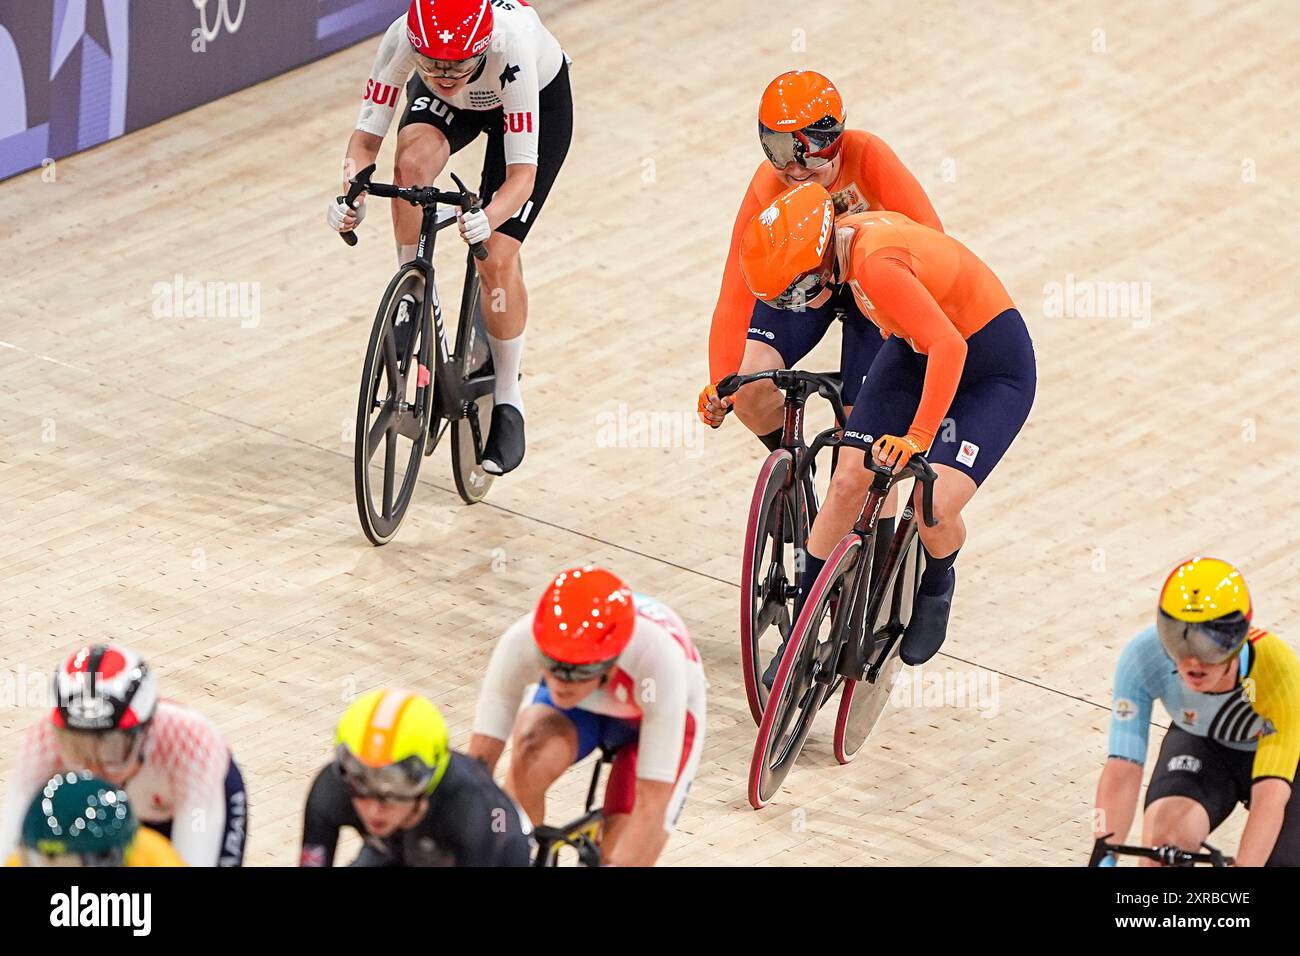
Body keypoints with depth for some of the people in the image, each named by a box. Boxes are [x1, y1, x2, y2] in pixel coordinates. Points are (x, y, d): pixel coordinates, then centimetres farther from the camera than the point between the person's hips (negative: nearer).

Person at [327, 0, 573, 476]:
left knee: (497, 256, -13)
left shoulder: (510, 47, -43)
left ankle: (508, 401, 7)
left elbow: (522, 171, -42)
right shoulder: (403, 38, -36)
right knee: (414, 157, -33)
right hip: (447, 107, 2)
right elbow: (368, 132, -29)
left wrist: (491, 217, -61)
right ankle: (413, 298, -11)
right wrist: (351, 195, -48)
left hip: (540, 98, -2)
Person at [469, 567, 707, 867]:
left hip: (653, 715, -1)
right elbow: (479, 762, -31)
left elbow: (651, 805, -39)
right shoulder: (522, 641, -37)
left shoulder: (658, 660, -42)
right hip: (580, 710, 1)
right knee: (534, 758, -34)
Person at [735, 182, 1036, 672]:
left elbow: (949, 346, -44)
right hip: (913, 351, 8)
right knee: (847, 482, -5)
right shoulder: (842, 241, -11)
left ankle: (936, 584, 15)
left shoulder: (878, 264, -36)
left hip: (993, 369, -8)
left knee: (936, 510, -21)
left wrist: (917, 436, -48)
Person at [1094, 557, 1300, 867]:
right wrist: (1104, 857, -50)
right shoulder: (1143, 658, -36)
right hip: (1200, 745, 0)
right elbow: (1122, 770, -37)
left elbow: (1271, 797, -44)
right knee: (1162, 839, -29)